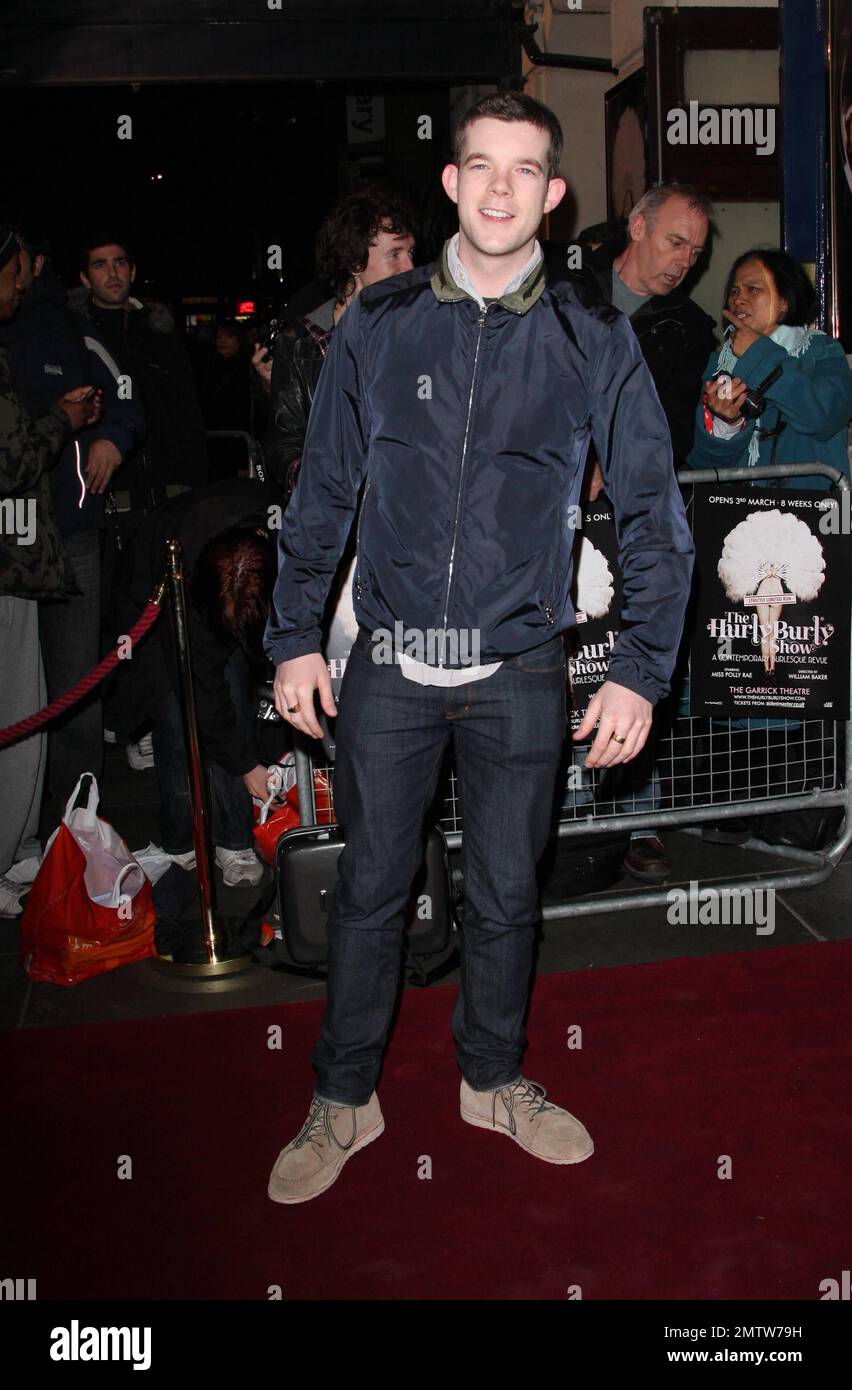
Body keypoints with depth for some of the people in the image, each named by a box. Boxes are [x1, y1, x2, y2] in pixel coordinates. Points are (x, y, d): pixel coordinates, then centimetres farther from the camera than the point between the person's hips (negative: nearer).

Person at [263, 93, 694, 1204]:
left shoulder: (595, 344, 0)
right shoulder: (379, 325, 2)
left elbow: (654, 514, 3)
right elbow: (324, 491, 8)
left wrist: (641, 671, -3)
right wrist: (294, 635, 4)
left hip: (522, 673, 0)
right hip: (390, 664, 0)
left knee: (506, 894, 13)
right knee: (370, 888, 9)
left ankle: (494, 1078, 36)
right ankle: (344, 1100, 28)